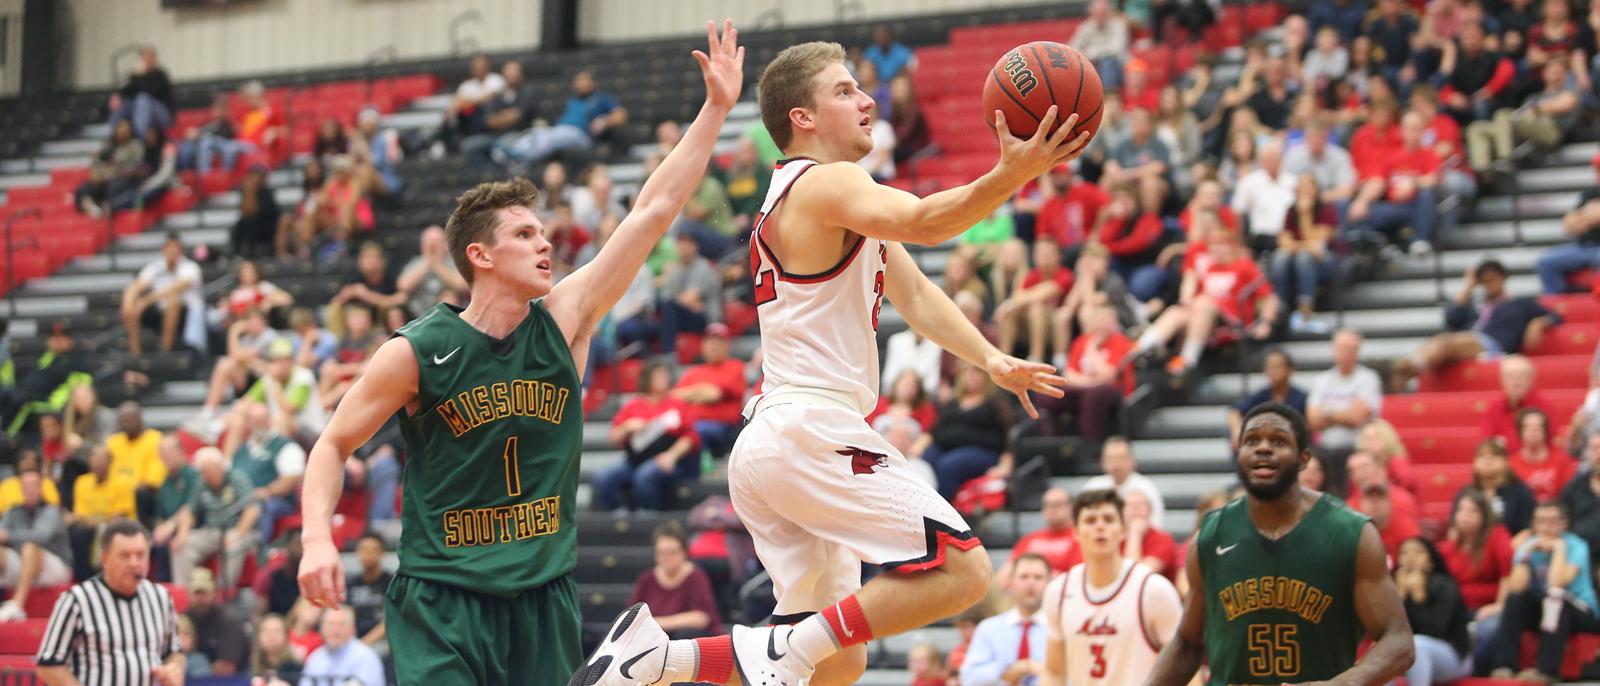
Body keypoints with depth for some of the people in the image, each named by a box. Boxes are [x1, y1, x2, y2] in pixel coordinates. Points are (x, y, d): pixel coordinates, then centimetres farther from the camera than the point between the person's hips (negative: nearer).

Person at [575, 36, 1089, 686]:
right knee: (962, 568, -13)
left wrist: (990, 360, 3)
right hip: (811, 431, -10)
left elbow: (913, 292, 17)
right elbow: (921, 222, -28)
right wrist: (1010, 175, -42)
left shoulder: (838, 197, 24)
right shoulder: (827, 183, -7)